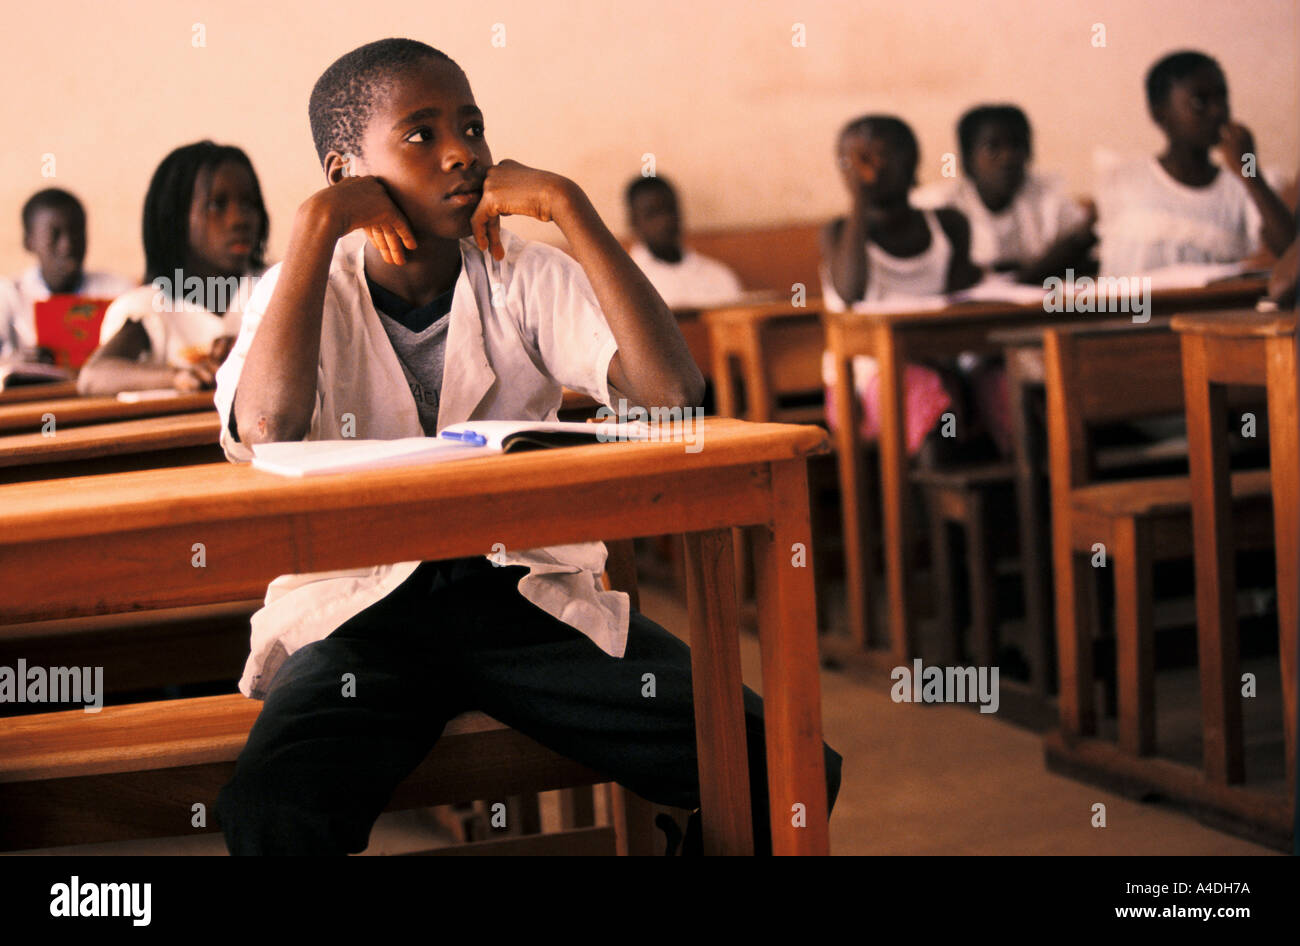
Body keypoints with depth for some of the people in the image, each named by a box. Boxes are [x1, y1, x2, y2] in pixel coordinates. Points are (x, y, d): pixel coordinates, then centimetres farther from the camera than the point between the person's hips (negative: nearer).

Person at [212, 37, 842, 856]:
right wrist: (319, 221, -16)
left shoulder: (526, 281, 5)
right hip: (356, 609, -1)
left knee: (780, 768, -17)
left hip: (529, 596, 2)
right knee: (269, 814, -34)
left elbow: (672, 389, -14)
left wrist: (567, 204, -13)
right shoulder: (307, 294, 1)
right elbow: (265, 430, -22)